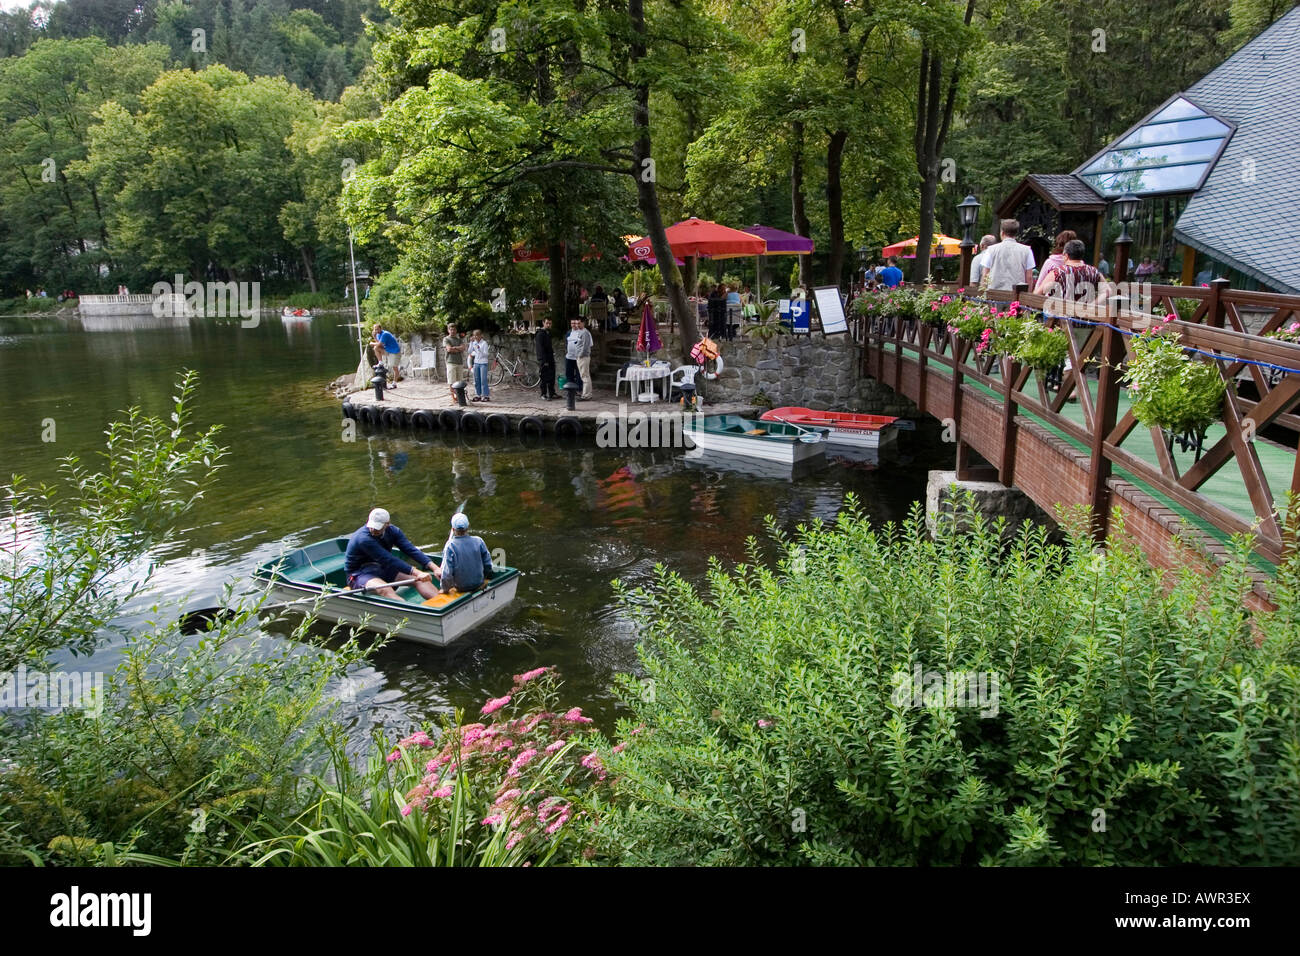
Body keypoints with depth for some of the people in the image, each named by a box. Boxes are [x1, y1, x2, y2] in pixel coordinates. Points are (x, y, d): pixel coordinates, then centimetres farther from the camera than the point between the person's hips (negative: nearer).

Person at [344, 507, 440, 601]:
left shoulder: (392, 531, -4)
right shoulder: (364, 538, -25)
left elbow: (411, 550, -12)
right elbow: (389, 561, -30)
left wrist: (435, 568, -26)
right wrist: (416, 573, -37)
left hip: (383, 570, 7)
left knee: (419, 579, -15)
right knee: (385, 590, -38)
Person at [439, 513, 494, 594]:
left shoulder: (450, 546, -19)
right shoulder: (478, 541, -11)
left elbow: (447, 573, -20)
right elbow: (488, 564, -1)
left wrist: (445, 589, -3)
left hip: (460, 588, -3)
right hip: (479, 584, 3)